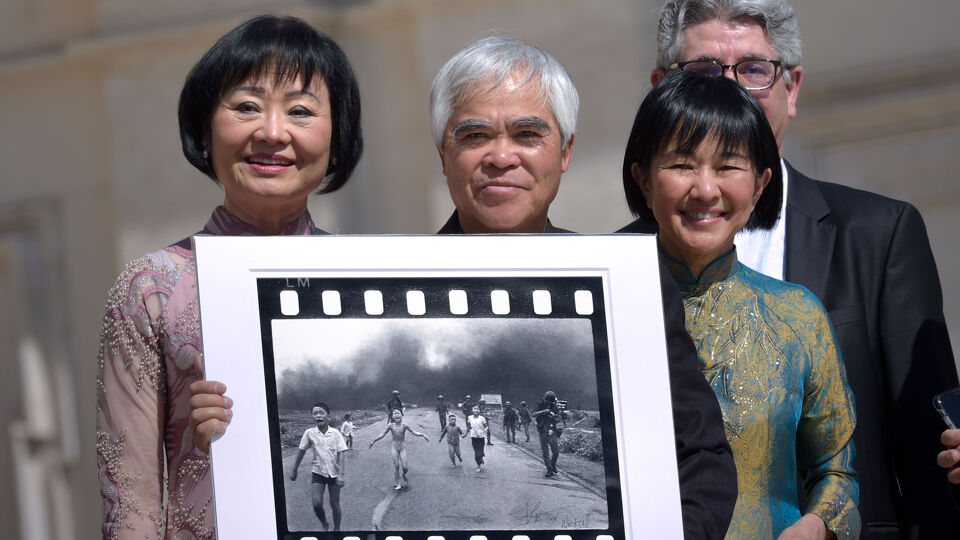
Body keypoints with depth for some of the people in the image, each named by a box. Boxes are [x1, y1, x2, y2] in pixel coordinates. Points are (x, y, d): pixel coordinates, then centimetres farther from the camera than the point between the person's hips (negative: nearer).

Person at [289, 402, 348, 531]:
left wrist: (340, 475, -19)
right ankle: (324, 524, 14)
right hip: (318, 472, 1)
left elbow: (340, 454, -10)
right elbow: (301, 451, 6)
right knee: (317, 503, -12)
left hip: (334, 473, -1)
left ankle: (337, 529, 22)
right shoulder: (309, 433, -6)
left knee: (335, 503, 6)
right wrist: (294, 470, 11)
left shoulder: (335, 433, -10)